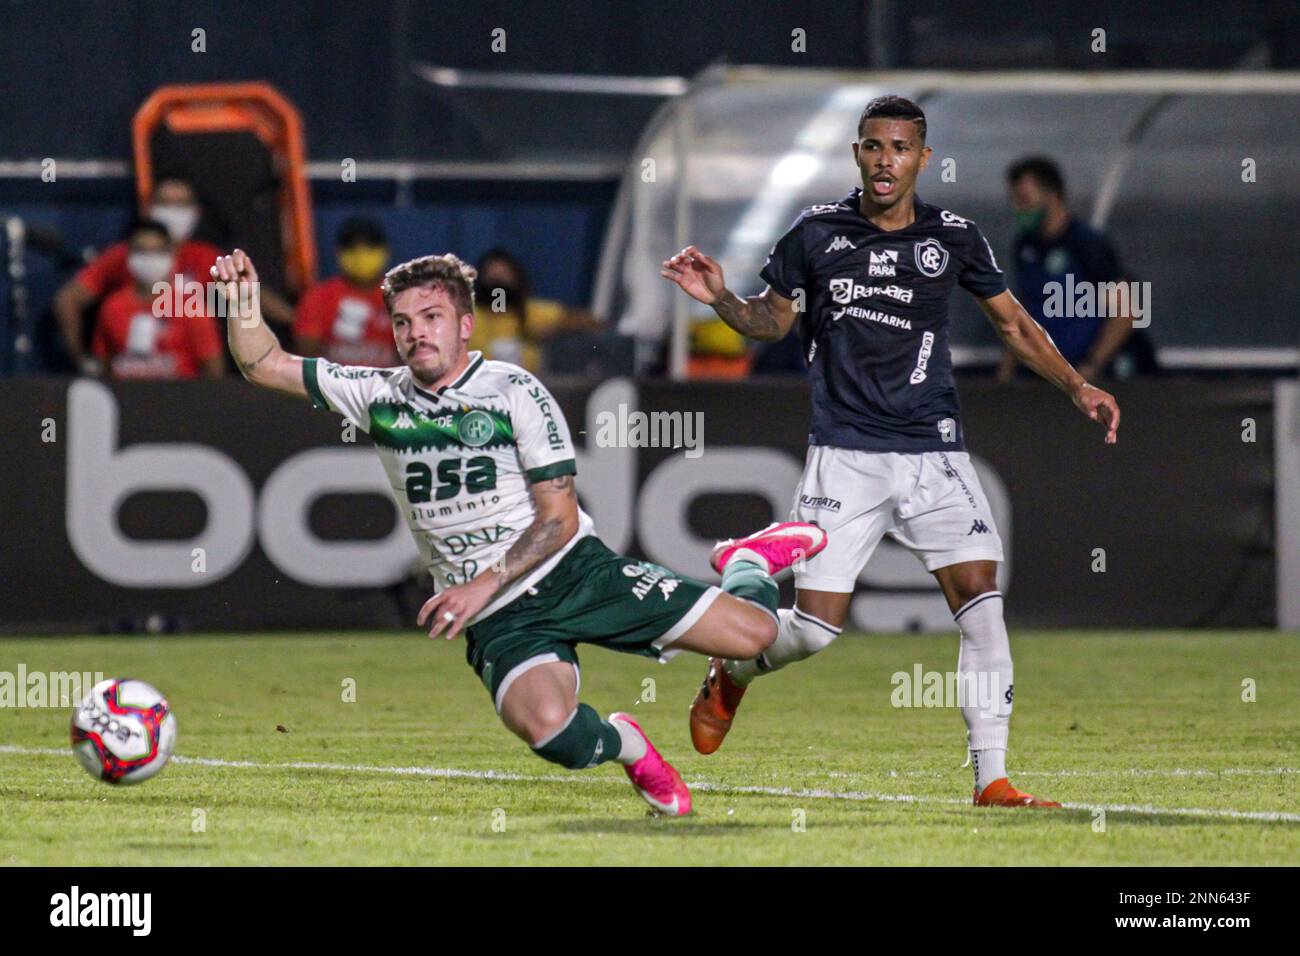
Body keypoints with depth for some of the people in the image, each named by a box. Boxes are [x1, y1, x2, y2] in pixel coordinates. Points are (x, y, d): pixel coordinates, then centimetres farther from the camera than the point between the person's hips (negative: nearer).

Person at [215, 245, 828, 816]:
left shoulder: (515, 392, -7)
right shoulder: (380, 398, 4)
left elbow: (559, 520, -9)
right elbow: (265, 366, 6)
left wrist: (484, 585, -19)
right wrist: (243, 305, -13)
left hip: (574, 570, -1)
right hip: (498, 621, 1)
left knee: (752, 633, -11)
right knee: (548, 730, -33)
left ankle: (748, 563, 27)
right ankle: (623, 745, 4)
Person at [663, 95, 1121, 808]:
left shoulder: (953, 238, 4)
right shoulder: (816, 232, 1)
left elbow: (1013, 324, 15)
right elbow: (772, 321, 14)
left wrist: (1077, 388, 5)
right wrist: (721, 299, -5)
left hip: (933, 451, 2)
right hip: (844, 451, -1)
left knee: (980, 596, -14)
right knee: (816, 627, -7)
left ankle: (992, 781, -9)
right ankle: (732, 672, 28)